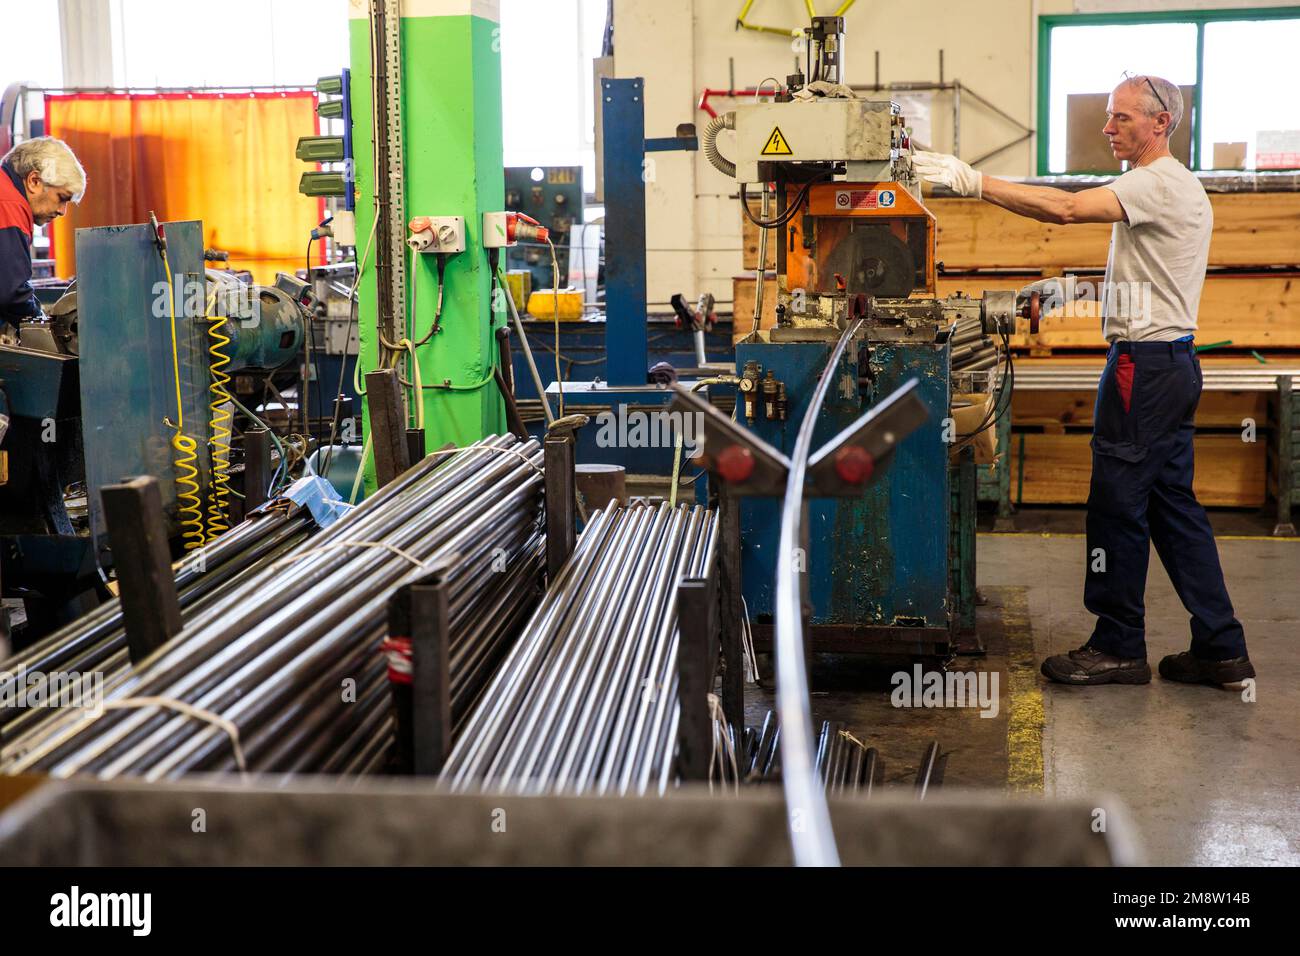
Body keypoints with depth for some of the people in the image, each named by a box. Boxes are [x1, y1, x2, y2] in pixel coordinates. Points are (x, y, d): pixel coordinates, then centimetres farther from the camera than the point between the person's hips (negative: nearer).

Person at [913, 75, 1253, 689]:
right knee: (1172, 505, 12)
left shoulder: (1160, 184, -15)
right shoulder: (1170, 185, 19)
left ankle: (1118, 647, 6)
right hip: (1170, 362, 11)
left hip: (1146, 365, -11)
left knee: (1118, 504, -3)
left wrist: (974, 183, -28)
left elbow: (1066, 208, -28)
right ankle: (1220, 648, 15)